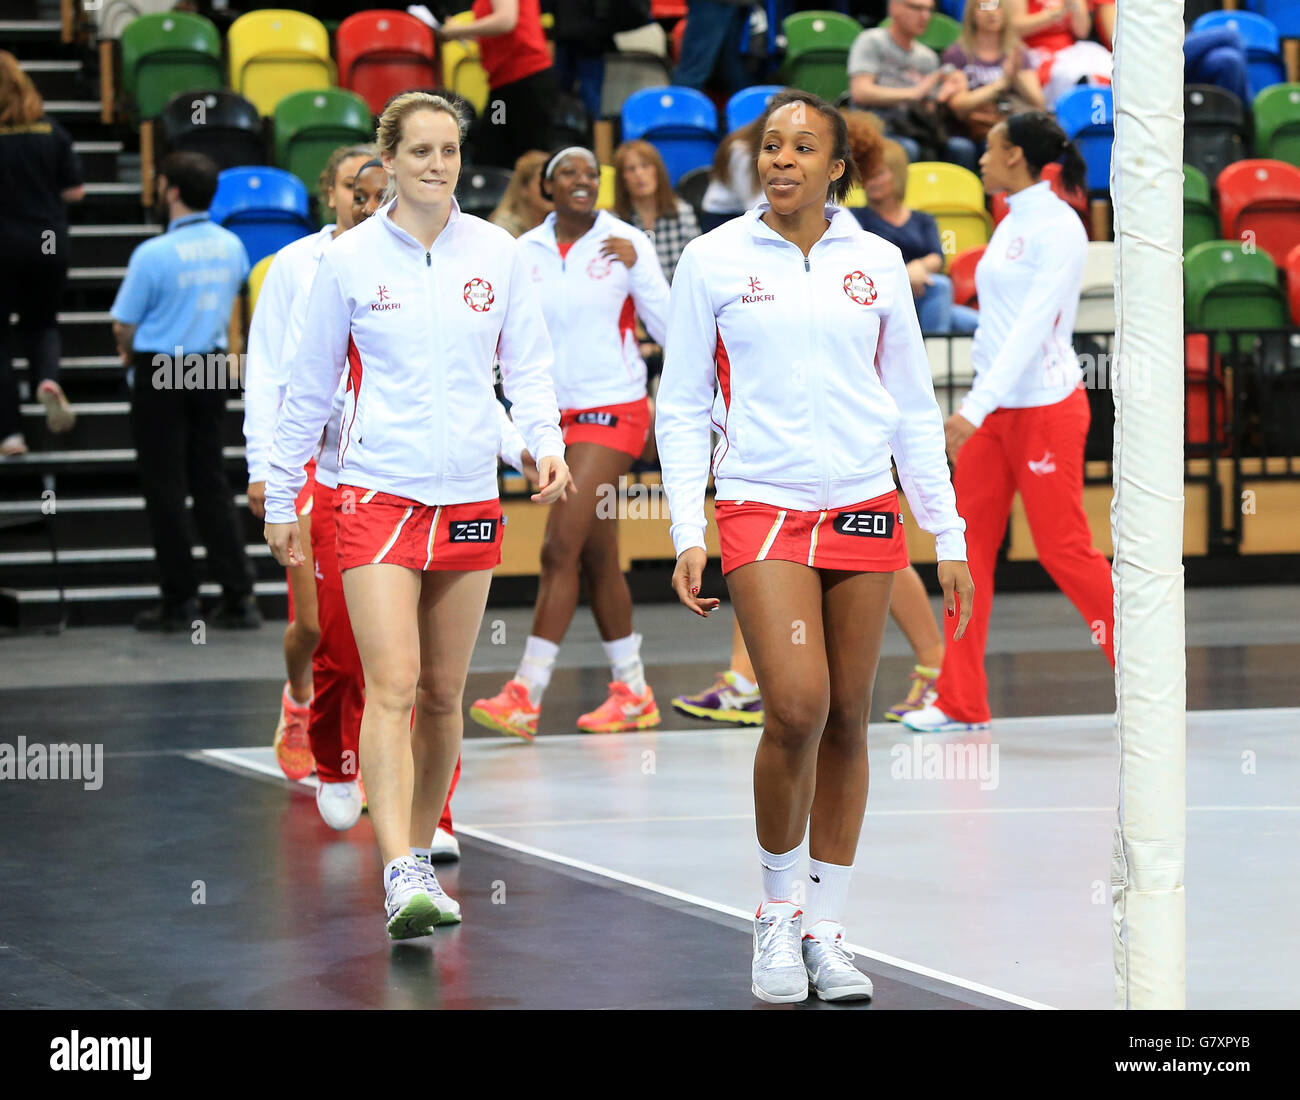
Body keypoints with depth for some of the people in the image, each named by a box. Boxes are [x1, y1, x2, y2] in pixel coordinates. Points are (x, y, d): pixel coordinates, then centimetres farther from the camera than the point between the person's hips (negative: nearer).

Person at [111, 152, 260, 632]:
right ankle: (238, 596, 8)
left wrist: (131, 359, 8)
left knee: (165, 487, 3)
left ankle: (179, 601, 5)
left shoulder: (153, 254, -18)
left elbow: (124, 327, -12)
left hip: (160, 376, -5)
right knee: (211, 481, 12)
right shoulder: (231, 247, 1)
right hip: (212, 370, 5)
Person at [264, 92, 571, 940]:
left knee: (444, 694, 9)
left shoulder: (495, 253, 5)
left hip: (470, 497, 3)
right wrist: (281, 499, 8)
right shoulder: (350, 261, -1)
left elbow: (528, 364, 9)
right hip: (377, 492, -3)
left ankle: (419, 853, 24)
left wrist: (548, 442, -10)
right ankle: (401, 879, -22)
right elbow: (309, 387, 6)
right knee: (393, 686, -15)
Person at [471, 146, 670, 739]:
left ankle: (526, 696, -14)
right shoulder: (526, 251, 6)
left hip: (613, 408, -5)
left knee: (561, 548, -13)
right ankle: (633, 693, 21)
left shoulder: (626, 243, -5)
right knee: (596, 557, 10)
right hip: (556, 413, 5)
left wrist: (635, 265, -17)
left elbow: (671, 328, -8)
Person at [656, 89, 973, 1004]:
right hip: (762, 508, -3)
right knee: (797, 710, -16)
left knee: (848, 720, 3)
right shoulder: (714, 259, 2)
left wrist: (949, 535, 9)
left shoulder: (877, 262, 7)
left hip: (866, 510, 3)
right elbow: (683, 406, 5)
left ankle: (826, 930, 13)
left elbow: (914, 406, 12)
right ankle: (778, 912, 3)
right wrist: (687, 534, -4)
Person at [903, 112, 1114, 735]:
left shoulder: (1059, 228, -13)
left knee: (1063, 549, -3)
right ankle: (961, 702, 5)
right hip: (994, 410, 8)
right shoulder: (1011, 225, 13)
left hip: (1046, 407, -8)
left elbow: (1031, 327, -22)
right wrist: (977, 407, 16)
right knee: (968, 547, 3)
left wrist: (976, 407, -27)